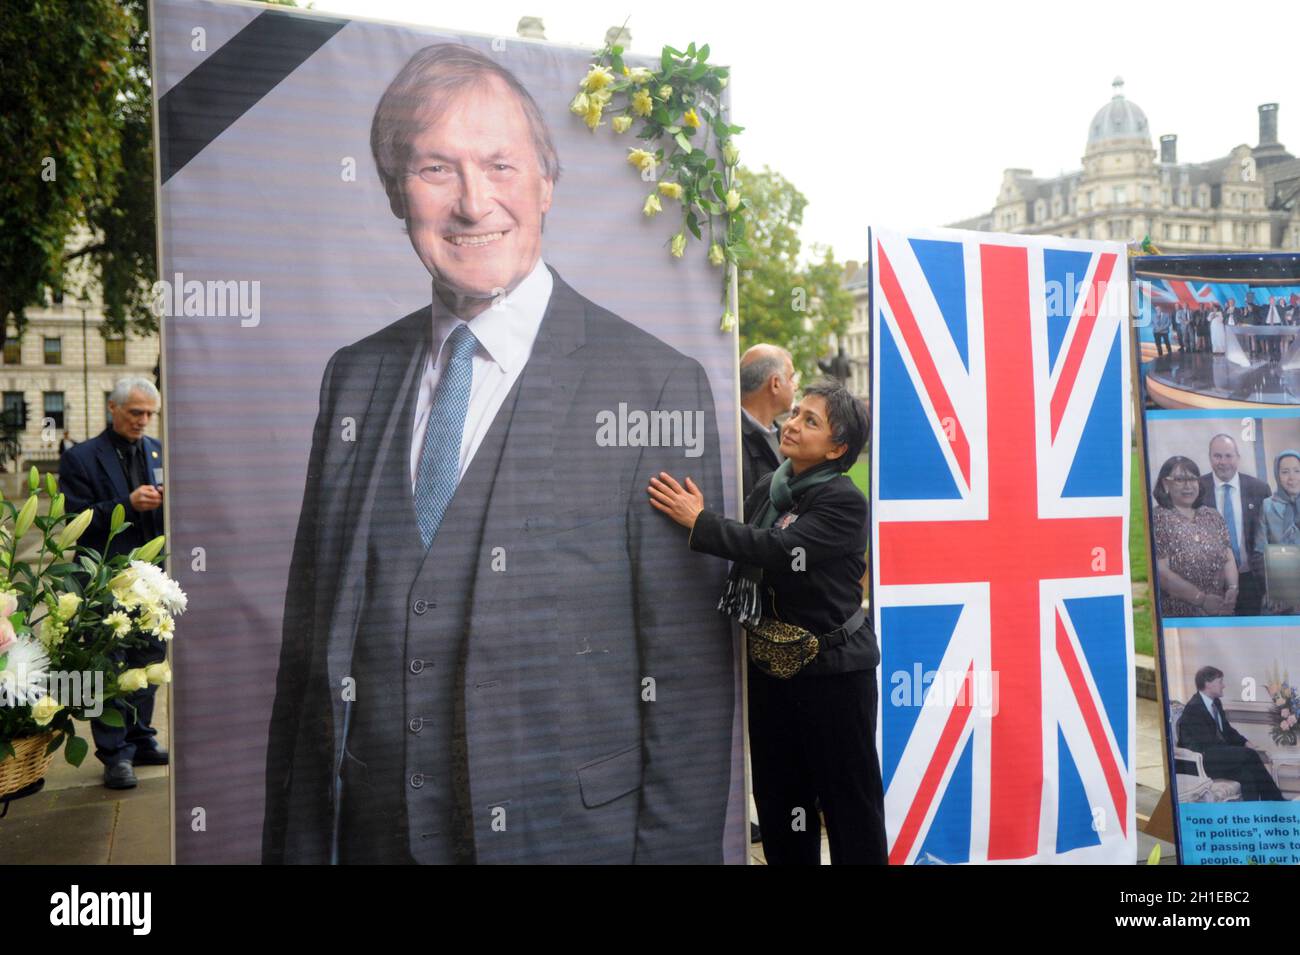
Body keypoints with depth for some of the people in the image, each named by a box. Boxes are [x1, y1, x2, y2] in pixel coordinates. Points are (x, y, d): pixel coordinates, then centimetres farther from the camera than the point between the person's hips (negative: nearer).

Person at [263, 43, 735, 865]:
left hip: (568, 837, -4)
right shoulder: (355, 377, 5)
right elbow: (311, 641, 8)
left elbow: (689, 681, -10)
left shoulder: (658, 386, -10)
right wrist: (295, 843, 6)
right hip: (369, 836, 4)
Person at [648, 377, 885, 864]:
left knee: (848, 798, 3)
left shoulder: (844, 503, -15)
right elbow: (746, 564, 17)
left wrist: (699, 522, -24)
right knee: (779, 797, 15)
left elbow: (779, 551, -28)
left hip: (833, 669, -7)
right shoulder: (767, 490, 6)